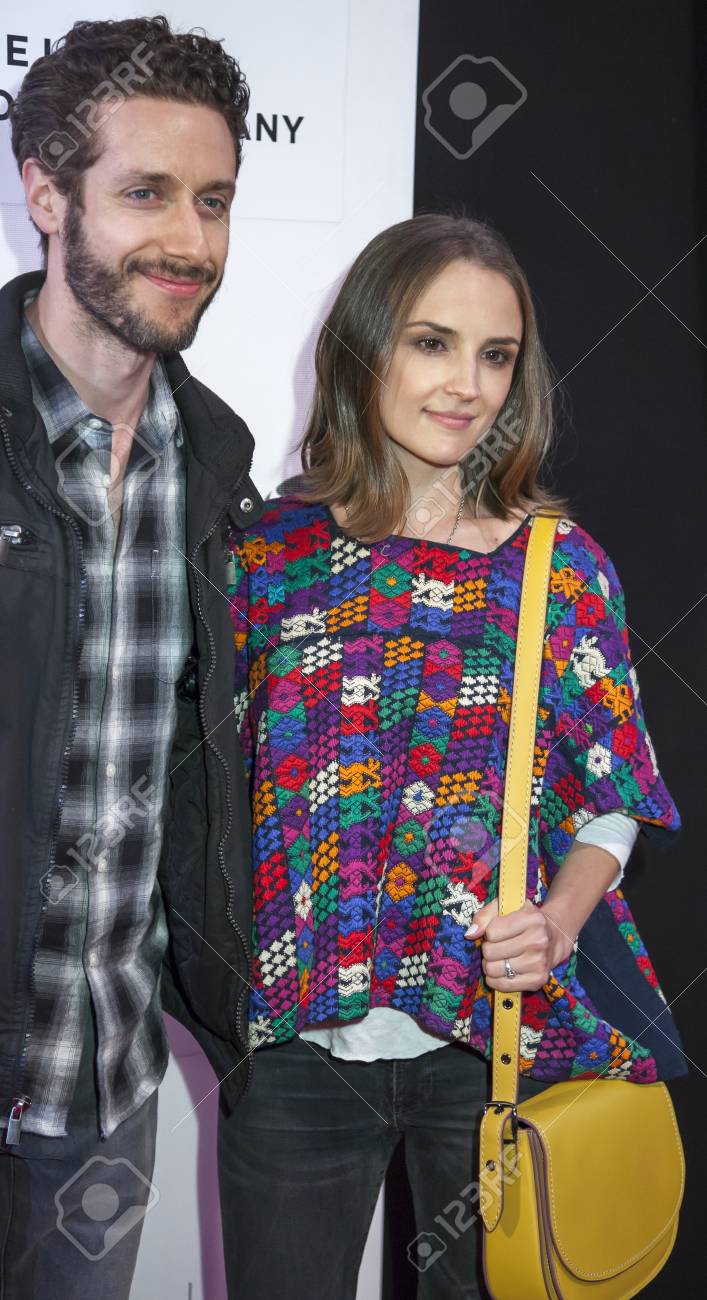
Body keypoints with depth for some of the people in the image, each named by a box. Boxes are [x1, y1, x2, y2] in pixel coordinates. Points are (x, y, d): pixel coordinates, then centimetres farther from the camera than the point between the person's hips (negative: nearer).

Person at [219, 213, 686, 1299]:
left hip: (500, 1040, 0)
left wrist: (557, 924, -15)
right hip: (297, 1042, 0)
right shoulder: (267, 553, -2)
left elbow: (613, 802, 3)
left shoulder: (564, 566, -2)